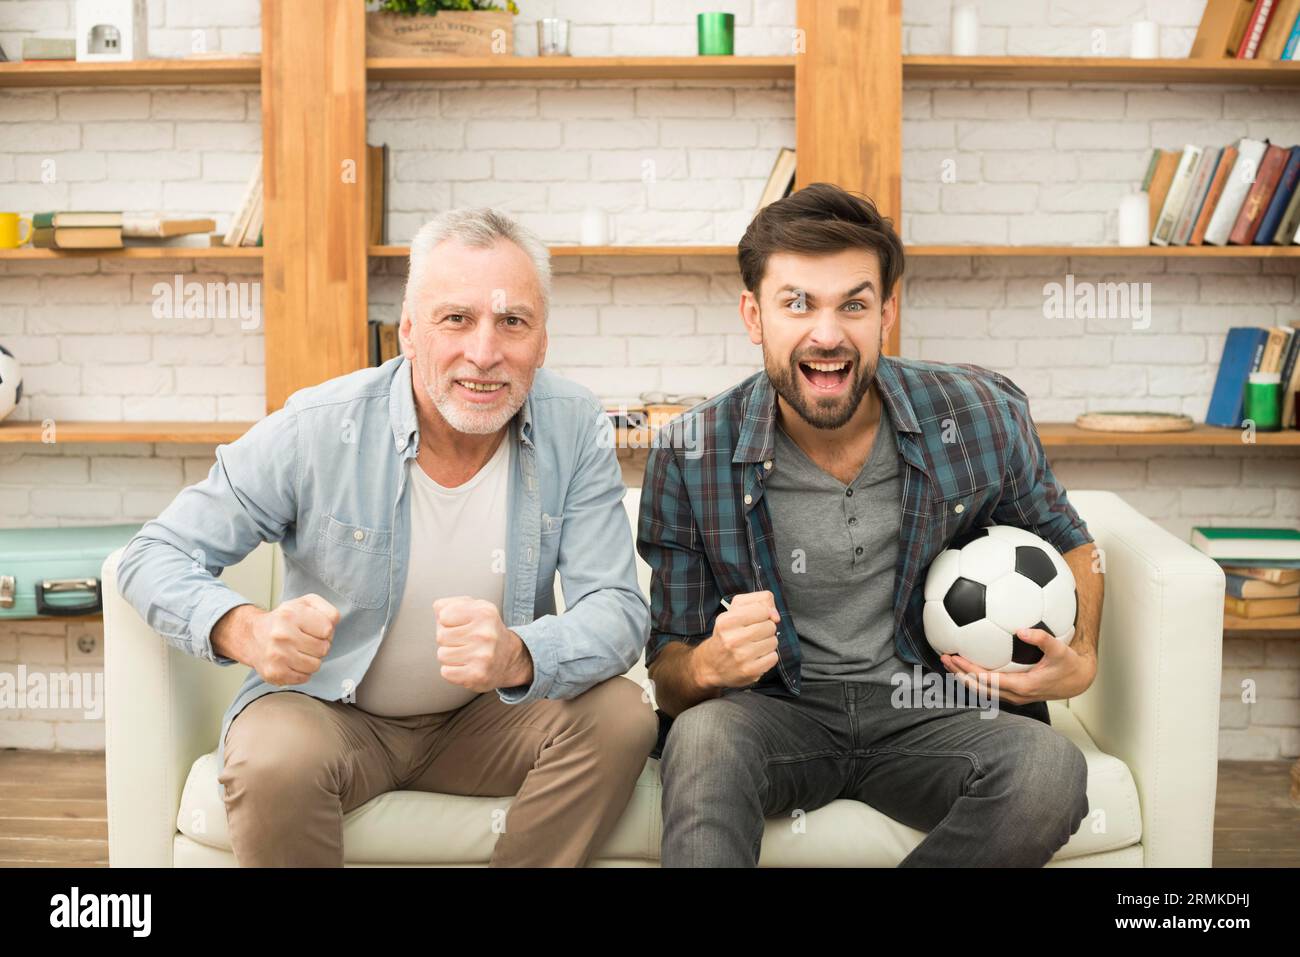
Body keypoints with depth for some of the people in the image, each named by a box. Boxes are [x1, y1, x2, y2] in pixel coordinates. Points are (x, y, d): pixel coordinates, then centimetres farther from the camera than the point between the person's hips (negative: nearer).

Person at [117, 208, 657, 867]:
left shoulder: (574, 429, -11)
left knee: (620, 715, -22)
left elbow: (619, 609, -16)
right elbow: (155, 555, -10)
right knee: (275, 761, -33)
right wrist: (247, 632, -34)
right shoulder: (315, 430, -16)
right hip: (328, 707, -2)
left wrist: (518, 657, -40)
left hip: (487, 713, 3)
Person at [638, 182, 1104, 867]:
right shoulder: (689, 459, -9)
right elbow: (667, 674, -3)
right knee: (702, 737, -37)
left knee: (1050, 771, -28)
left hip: (931, 712, 4)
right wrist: (708, 666, -28)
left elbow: (1065, 541, 15)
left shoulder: (983, 414, -6)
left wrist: (1080, 662, -5)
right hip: (776, 713, -3)